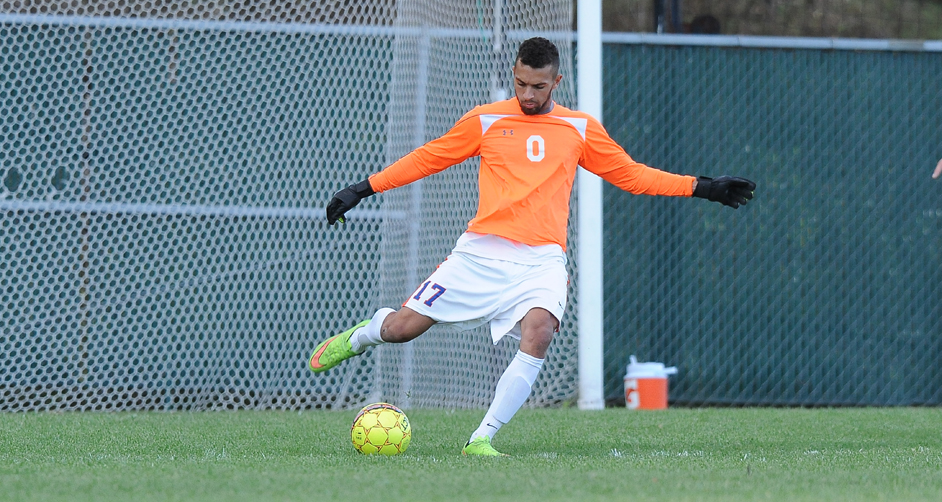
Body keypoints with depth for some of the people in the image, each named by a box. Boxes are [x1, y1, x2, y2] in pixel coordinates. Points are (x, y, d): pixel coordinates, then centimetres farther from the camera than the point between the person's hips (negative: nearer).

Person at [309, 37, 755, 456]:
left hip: (541, 261, 0)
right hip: (480, 251, 0)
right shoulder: (484, 121, 7)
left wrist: (703, 188, 14)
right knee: (402, 327, -4)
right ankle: (358, 337, 34)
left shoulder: (580, 129, 12)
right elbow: (428, 158, 15)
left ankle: (482, 439, -23)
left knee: (538, 334, -29)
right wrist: (362, 189, 12)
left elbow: (630, 174, 20)